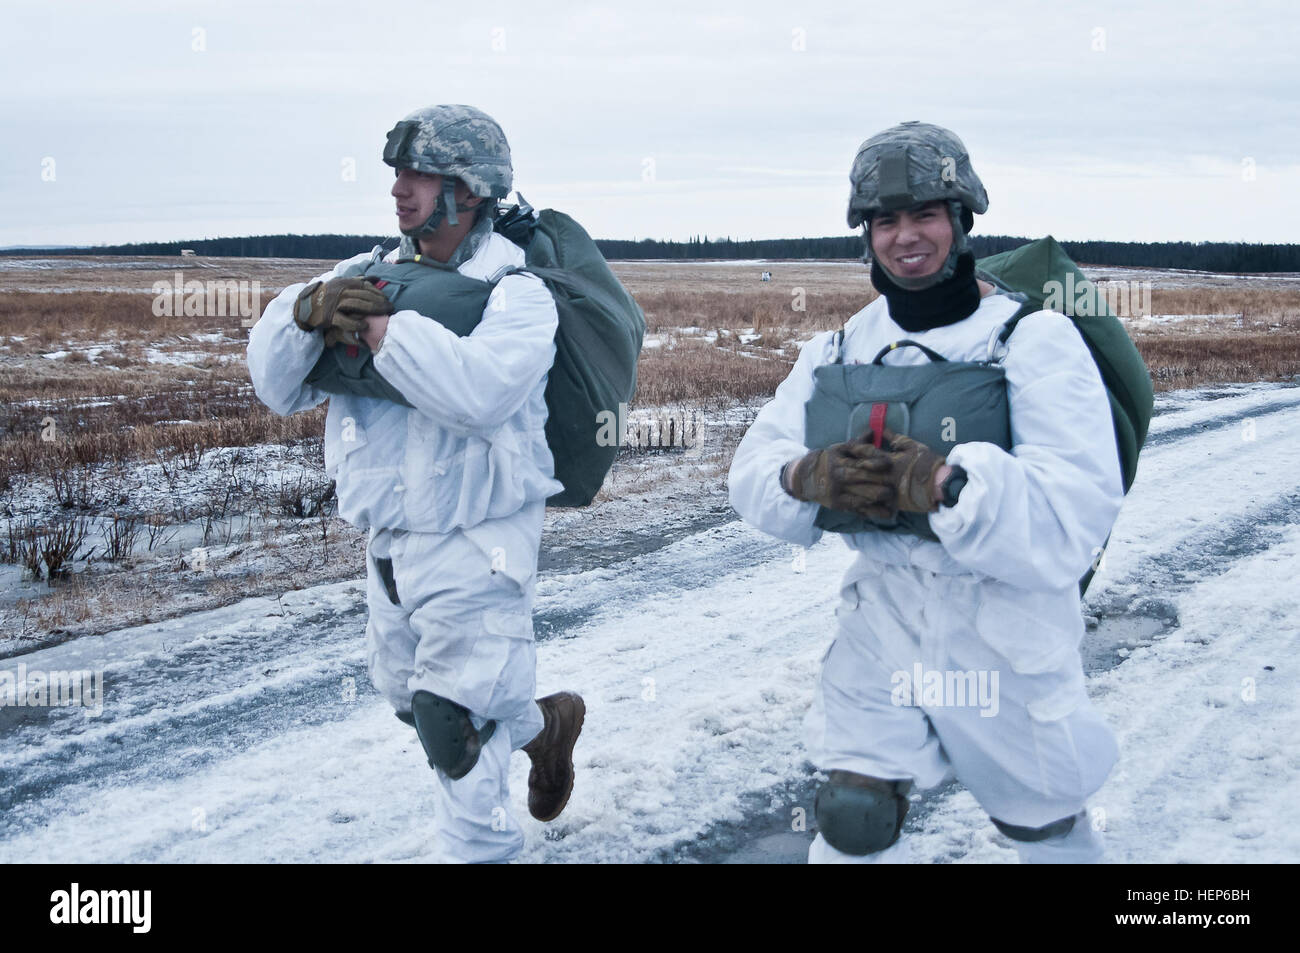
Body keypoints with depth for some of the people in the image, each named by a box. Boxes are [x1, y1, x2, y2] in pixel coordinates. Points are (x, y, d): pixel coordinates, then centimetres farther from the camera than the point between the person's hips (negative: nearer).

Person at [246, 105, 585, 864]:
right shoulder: (376, 276, 2)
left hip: (475, 550, -7)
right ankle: (545, 724, 47)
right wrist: (309, 309, -22)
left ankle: (480, 851, 25)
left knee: (454, 731, -1)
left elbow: (479, 390, -35)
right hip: (391, 544, 7)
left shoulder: (517, 295, -15)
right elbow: (277, 382, -3)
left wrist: (379, 329, -30)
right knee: (412, 700, 24)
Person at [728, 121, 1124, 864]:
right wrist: (809, 477, -26)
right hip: (884, 618, 3)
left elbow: (1077, 509, -25)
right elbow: (754, 470, -3)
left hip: (1009, 628, -2)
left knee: (1045, 824, 19)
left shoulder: (1035, 340, -15)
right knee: (852, 822, -3)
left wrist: (946, 483, -40)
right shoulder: (842, 348, 1)